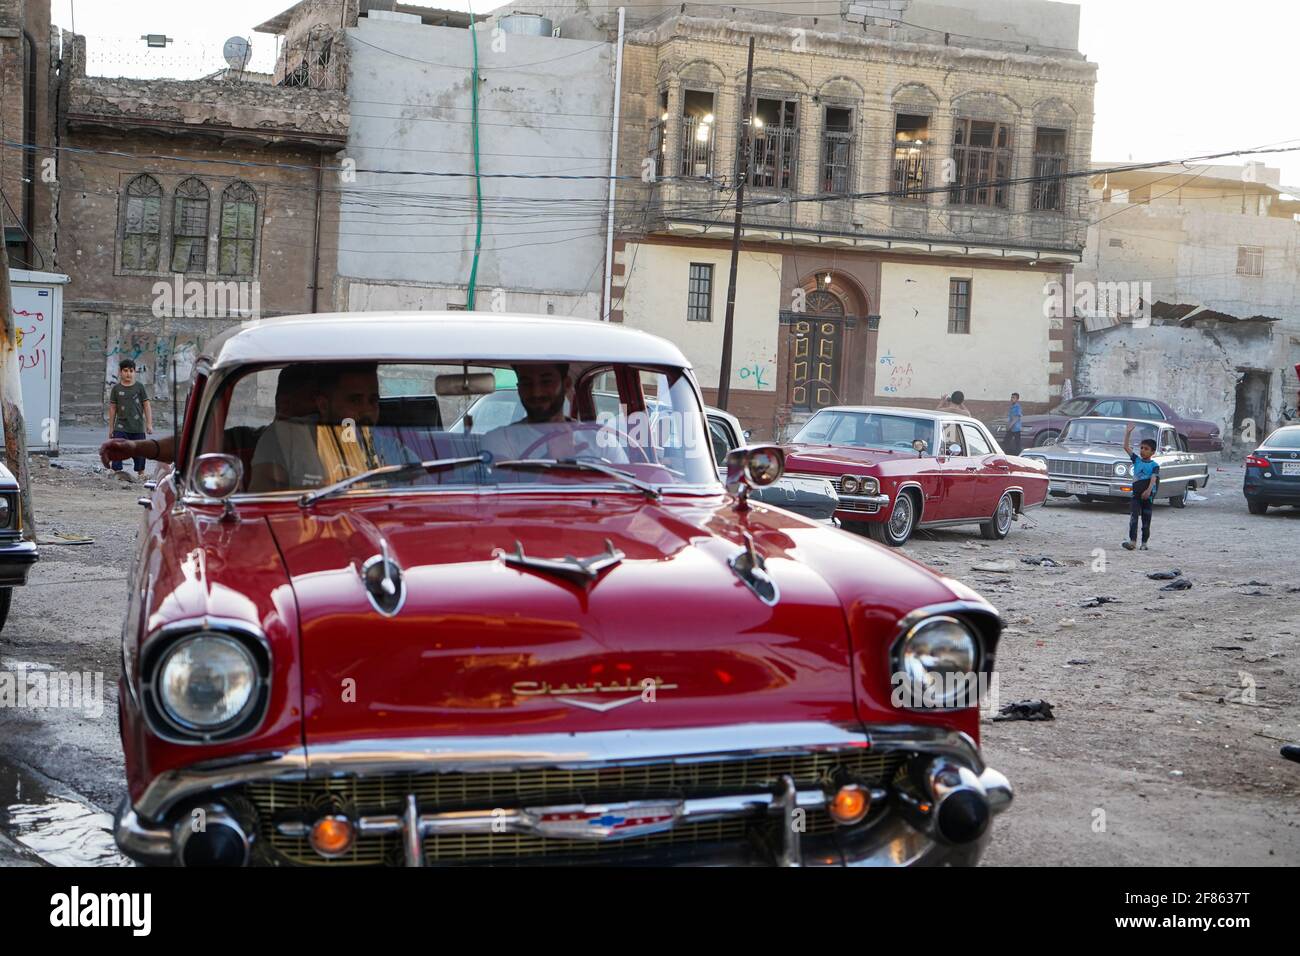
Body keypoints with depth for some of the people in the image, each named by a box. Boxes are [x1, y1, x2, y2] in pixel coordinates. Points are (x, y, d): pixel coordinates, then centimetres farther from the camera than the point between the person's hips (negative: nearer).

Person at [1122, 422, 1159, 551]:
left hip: (1147, 496, -2)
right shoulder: (1136, 460, 9)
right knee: (1133, 517, -14)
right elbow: (1126, 447, 5)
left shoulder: (1154, 465, -3)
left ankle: (1144, 543, 17)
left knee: (1146, 521, 7)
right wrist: (1128, 432, -4)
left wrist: (1148, 490, -34)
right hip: (1136, 494, 2)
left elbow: (1153, 479, -17)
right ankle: (1132, 541, -22)